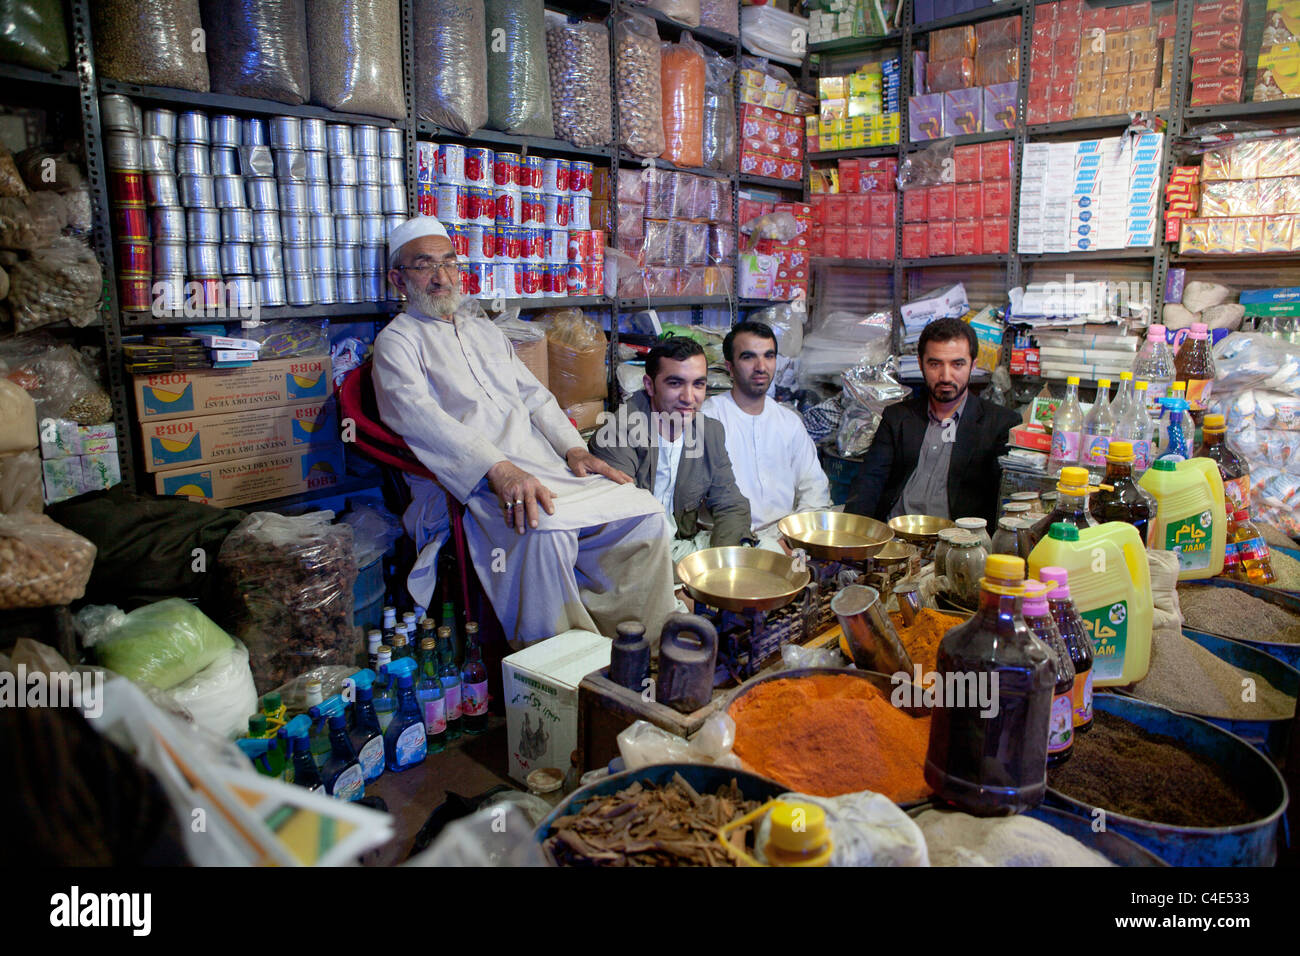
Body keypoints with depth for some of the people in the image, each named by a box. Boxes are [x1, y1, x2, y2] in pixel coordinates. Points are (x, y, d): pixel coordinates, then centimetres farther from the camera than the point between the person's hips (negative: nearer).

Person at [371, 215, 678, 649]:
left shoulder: (485, 329, 29)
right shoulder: (398, 340, 6)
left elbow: (533, 395, 25)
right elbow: (416, 415, -13)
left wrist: (574, 448, 4)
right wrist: (499, 469, -27)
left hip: (548, 470, 7)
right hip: (474, 486, -7)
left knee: (641, 509, -11)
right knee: (544, 528, -37)